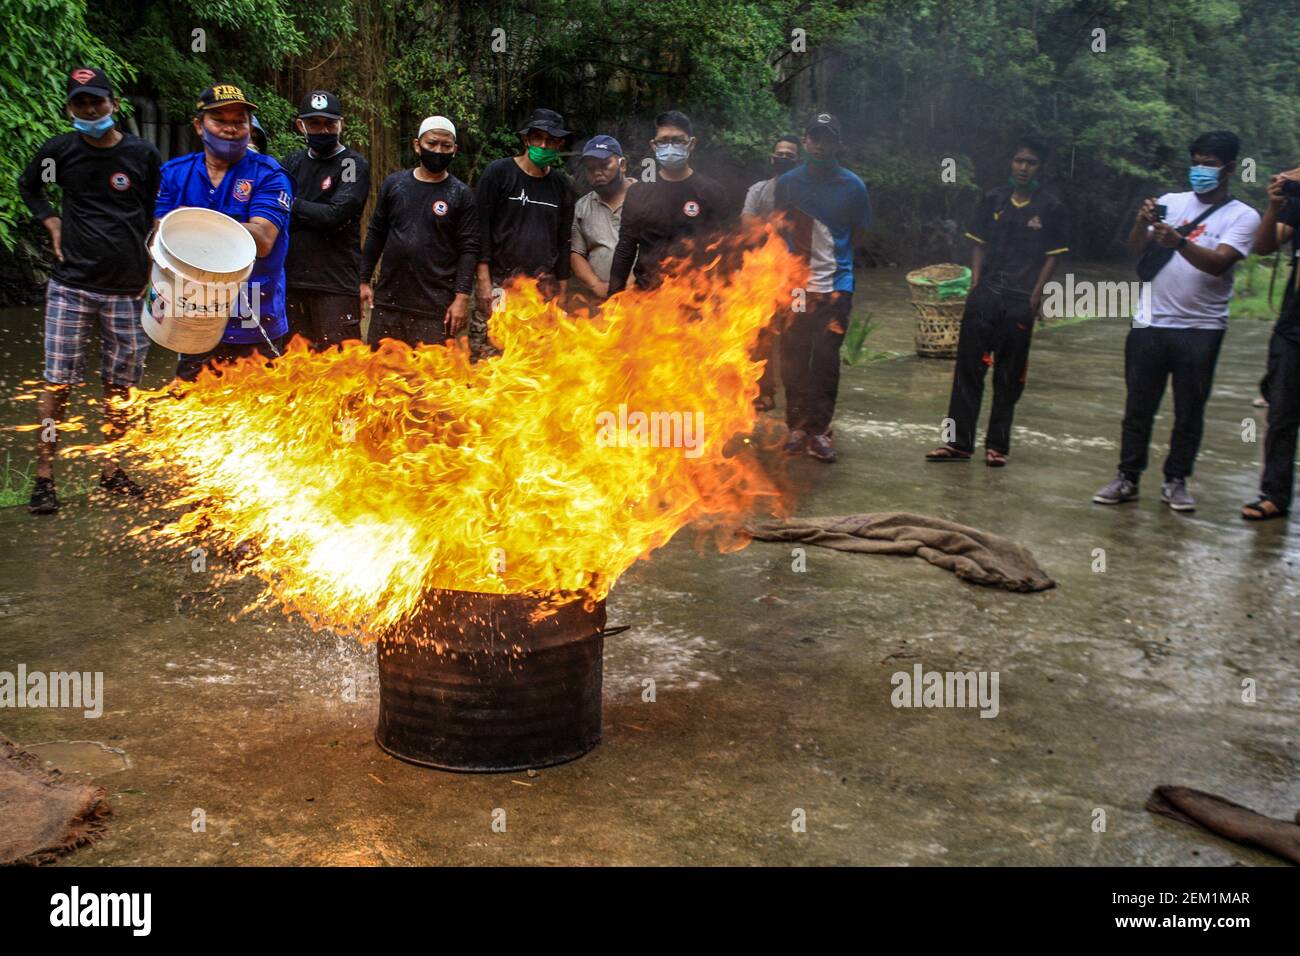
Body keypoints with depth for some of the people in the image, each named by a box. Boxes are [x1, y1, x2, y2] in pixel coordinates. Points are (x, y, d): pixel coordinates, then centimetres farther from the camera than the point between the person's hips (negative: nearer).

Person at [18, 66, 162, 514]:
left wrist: (156, 274, 4)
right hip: (71, 286, 0)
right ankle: (44, 476, 5)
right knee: (56, 381, -2)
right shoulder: (60, 150, 1)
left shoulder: (143, 154, -1)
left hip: (126, 289, 0)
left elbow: (161, 217, 9)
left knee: (119, 384, 8)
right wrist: (53, 225, 5)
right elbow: (28, 186, 20)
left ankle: (111, 470, 22)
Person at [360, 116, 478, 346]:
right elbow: (376, 234, 12)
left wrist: (462, 297, -11)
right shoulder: (394, 184, 7)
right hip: (388, 300, 3)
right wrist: (364, 280, 8)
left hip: (435, 305, -3)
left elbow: (468, 249, -4)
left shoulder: (461, 195, -1)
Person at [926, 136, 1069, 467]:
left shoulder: (1050, 208, 1)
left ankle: (997, 445, 13)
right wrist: (975, 285, 2)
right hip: (985, 296, 2)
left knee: (1009, 377, 4)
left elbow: (1052, 256, 2)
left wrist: (1035, 296, -6)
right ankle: (959, 442, 6)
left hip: (1020, 302, -2)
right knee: (968, 368, 1)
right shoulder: (993, 200, 8)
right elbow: (980, 245, 12)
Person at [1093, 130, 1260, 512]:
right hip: (1150, 323, 2)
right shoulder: (1171, 203, 10)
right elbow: (1135, 250, -1)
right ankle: (1127, 479, 14)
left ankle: (1176, 481, 16)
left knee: (1189, 412, 5)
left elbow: (1218, 263, -16)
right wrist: (1142, 223, -21)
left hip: (1201, 329, -2)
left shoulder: (1242, 216, 1)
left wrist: (1179, 242, -31)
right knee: (1138, 407, 6)